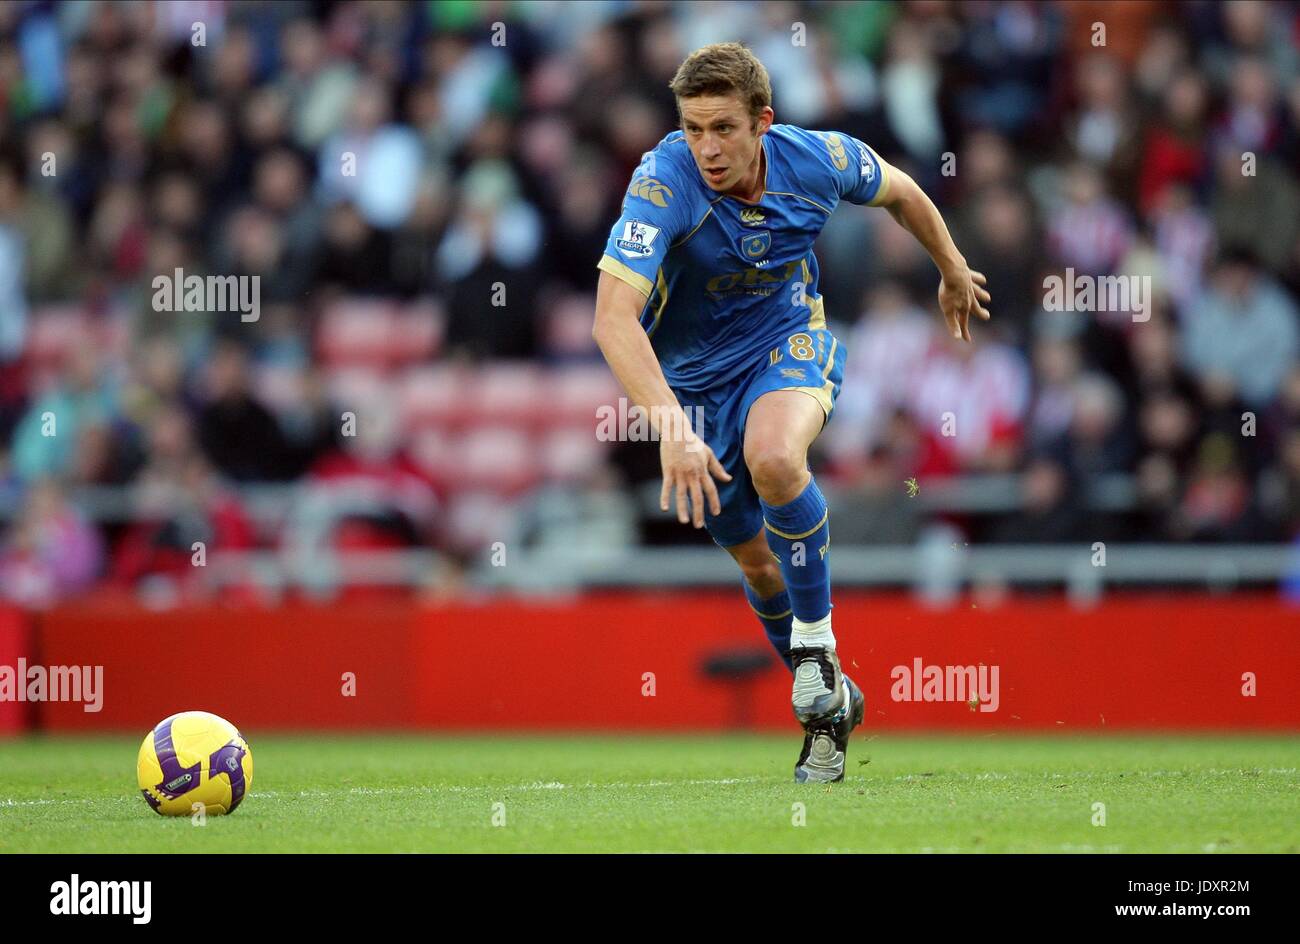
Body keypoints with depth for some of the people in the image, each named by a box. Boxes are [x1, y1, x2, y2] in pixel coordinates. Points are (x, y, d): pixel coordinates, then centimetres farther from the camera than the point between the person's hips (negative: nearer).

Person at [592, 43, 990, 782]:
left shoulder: (819, 161, -20)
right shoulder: (664, 183, -29)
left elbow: (899, 190, 5)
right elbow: (614, 318, -39)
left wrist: (954, 271, 22)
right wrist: (671, 427, -52)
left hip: (790, 342, -1)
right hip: (694, 374, 1)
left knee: (773, 460, -34)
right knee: (757, 559, 10)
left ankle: (816, 641, -15)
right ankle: (831, 706, 33)